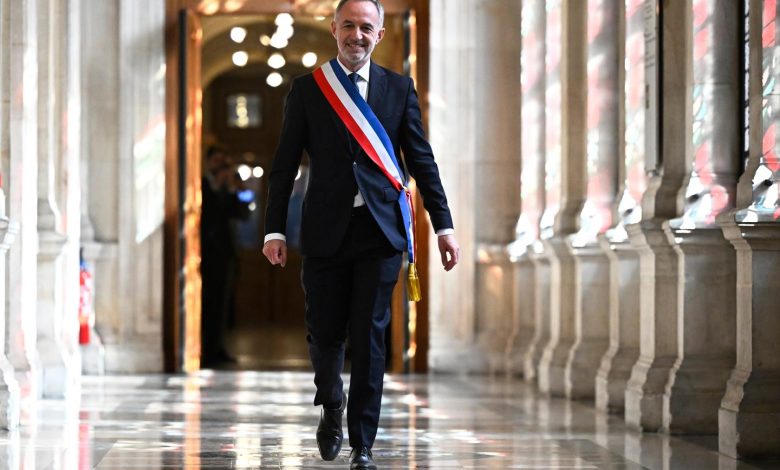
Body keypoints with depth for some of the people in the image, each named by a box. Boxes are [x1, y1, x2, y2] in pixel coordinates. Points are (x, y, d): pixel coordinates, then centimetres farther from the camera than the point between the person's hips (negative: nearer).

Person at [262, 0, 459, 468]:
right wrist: (275, 229, -1)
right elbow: (285, 164, 5)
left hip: (380, 230, 0)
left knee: (370, 339, -2)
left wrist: (444, 225, 2)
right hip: (326, 231, 0)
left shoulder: (399, 88, 7)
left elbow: (423, 160, 8)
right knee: (325, 333, 4)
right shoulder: (307, 88, 5)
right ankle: (332, 405, 35)